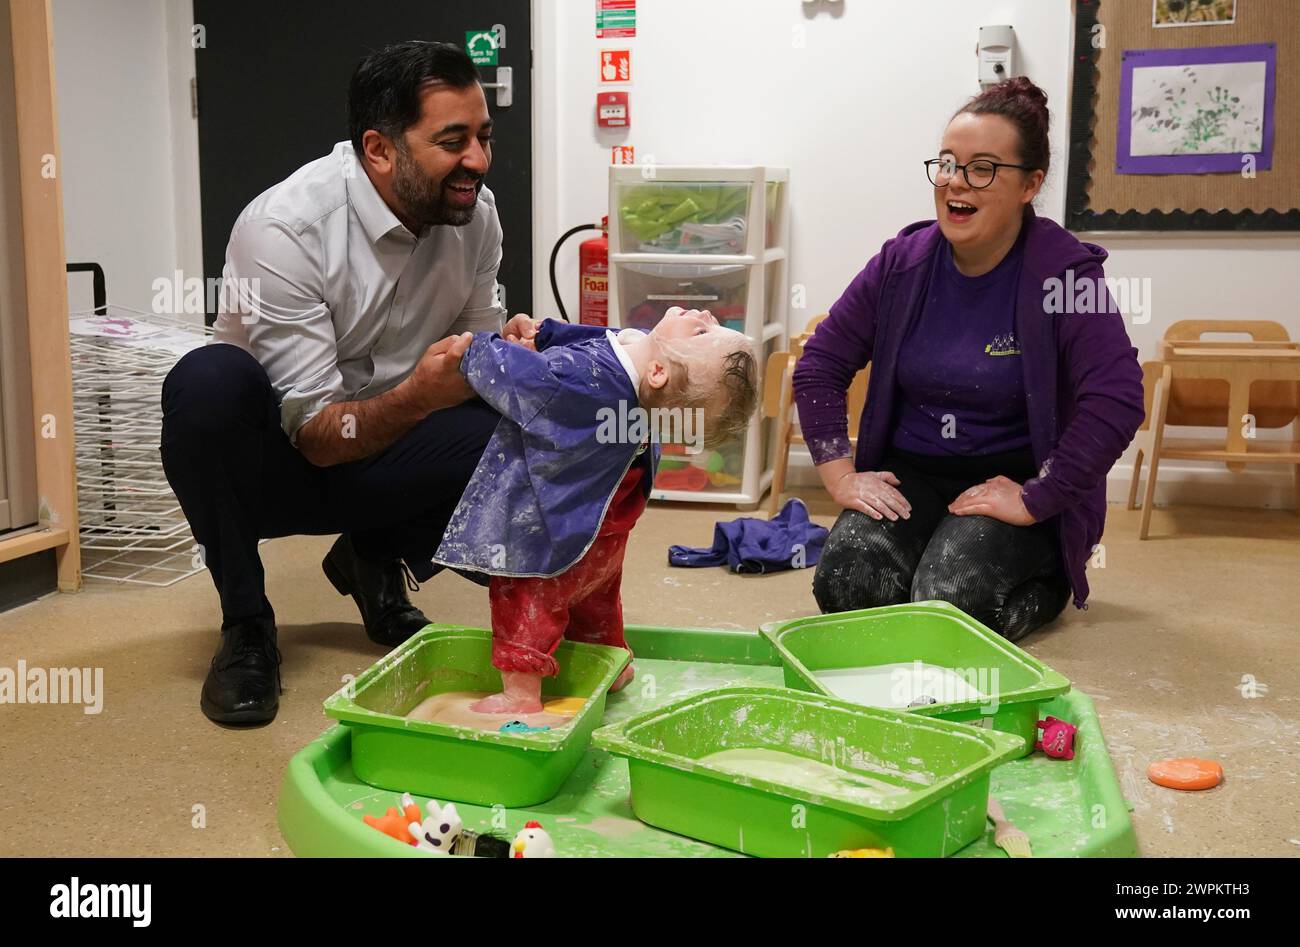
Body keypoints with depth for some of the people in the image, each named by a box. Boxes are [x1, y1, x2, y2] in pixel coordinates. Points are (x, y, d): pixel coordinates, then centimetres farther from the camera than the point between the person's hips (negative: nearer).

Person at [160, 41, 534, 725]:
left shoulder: (474, 214, -7)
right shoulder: (283, 227, -24)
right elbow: (316, 436, -23)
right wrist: (417, 397, -42)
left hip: (380, 462, 4)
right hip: (277, 464, -4)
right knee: (209, 380, -36)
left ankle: (376, 563, 6)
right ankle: (244, 620, -12)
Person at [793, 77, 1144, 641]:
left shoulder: (1066, 271, -11)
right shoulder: (903, 263, 2)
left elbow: (1116, 399, -20)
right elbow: (819, 367, 5)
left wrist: (1034, 500, -21)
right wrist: (841, 476, -5)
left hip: (1010, 480, -3)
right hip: (909, 474, 3)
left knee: (947, 599, -27)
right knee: (845, 584, -22)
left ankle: (1044, 587, 7)